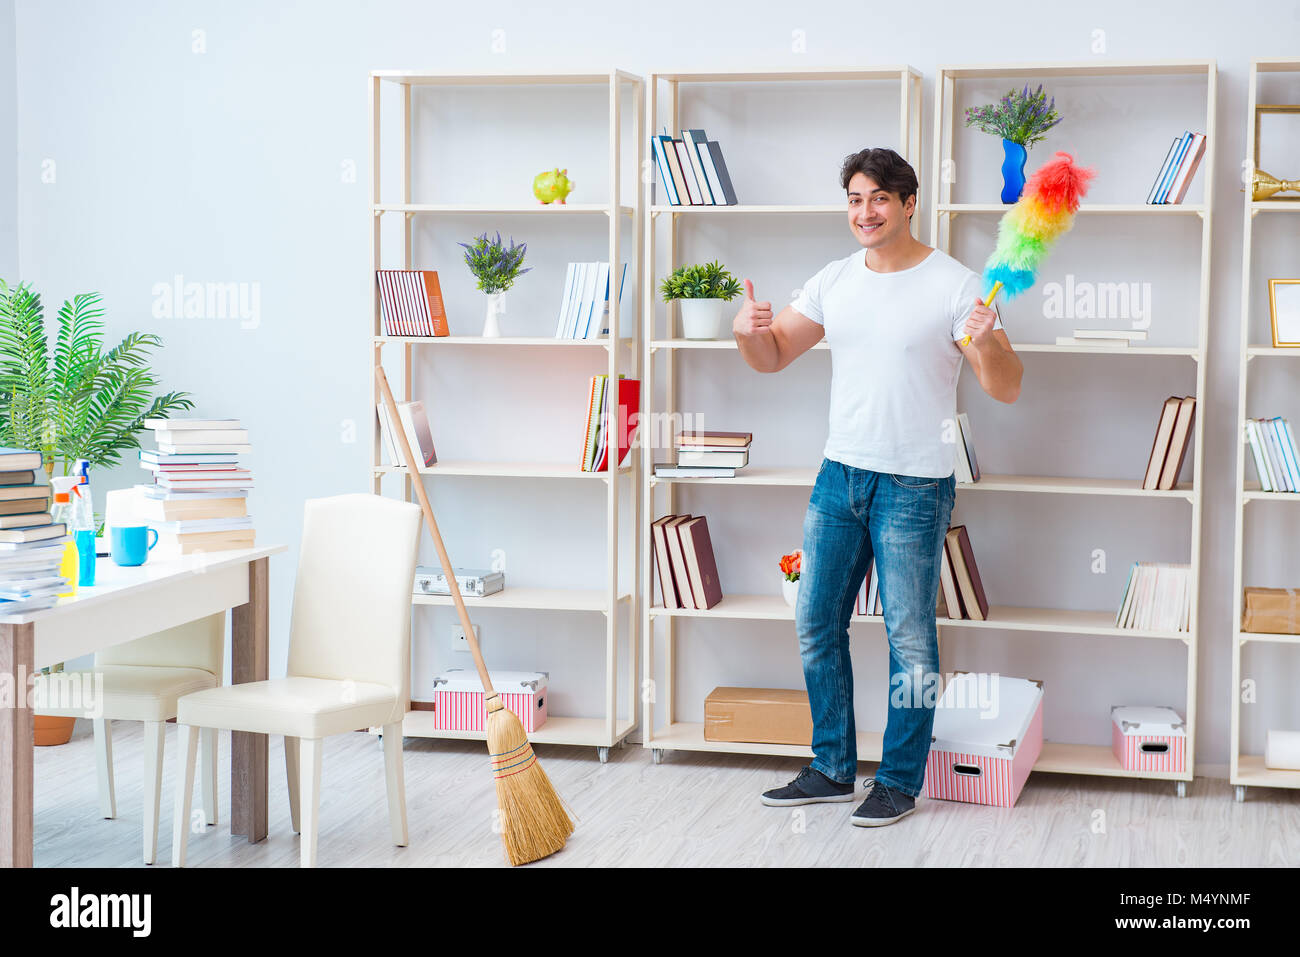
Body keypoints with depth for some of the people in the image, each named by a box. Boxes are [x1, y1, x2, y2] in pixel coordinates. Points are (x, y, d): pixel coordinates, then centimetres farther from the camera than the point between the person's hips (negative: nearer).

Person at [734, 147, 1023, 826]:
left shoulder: (954, 285, -8)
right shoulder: (835, 281, 8)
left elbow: (1007, 390, -12)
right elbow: (773, 358, 10)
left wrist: (985, 342, -34)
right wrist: (749, 331, -13)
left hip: (914, 487, -6)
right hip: (838, 475, 6)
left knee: (909, 638, 1)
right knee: (817, 625, 10)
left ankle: (899, 782, 13)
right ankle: (833, 769, 23)